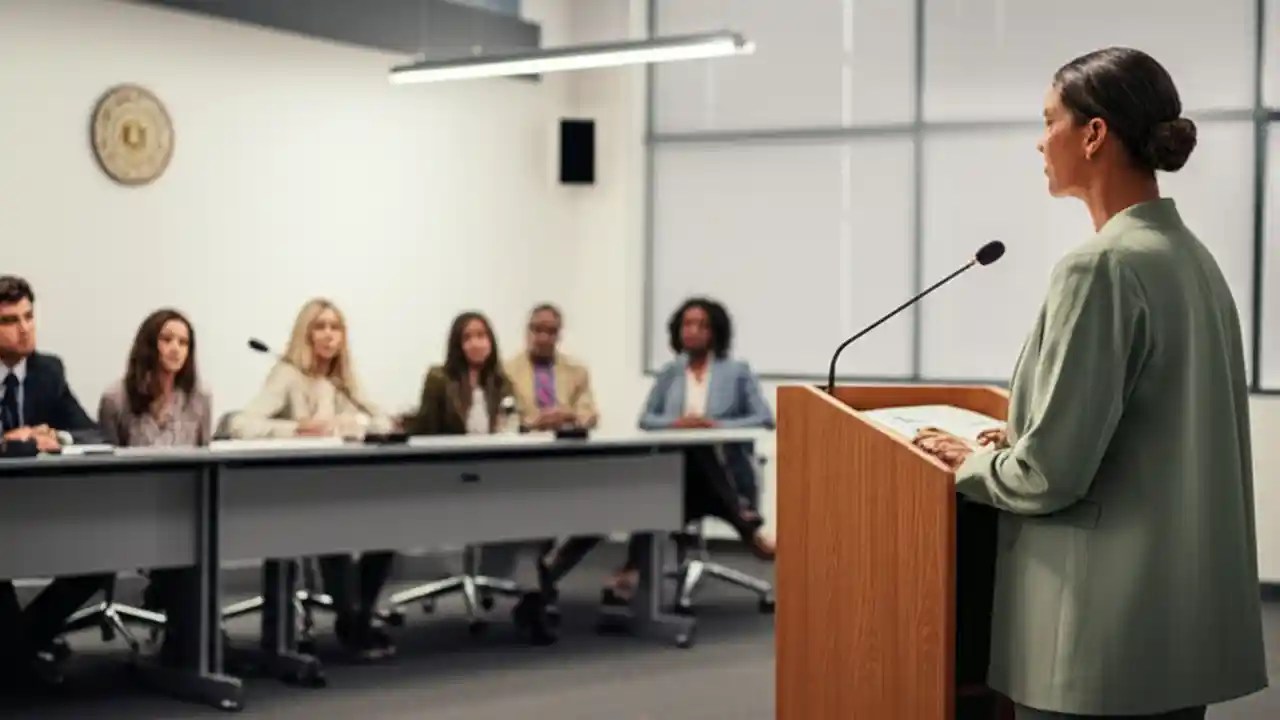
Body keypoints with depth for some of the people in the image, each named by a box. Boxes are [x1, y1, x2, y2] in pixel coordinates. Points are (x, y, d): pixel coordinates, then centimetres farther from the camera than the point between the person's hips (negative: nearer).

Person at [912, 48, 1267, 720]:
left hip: (1104, 631, -8)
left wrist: (971, 463, 0)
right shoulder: (1192, 258, 9)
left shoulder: (1102, 265, -18)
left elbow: (1050, 474, -19)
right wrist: (1016, 441, 18)